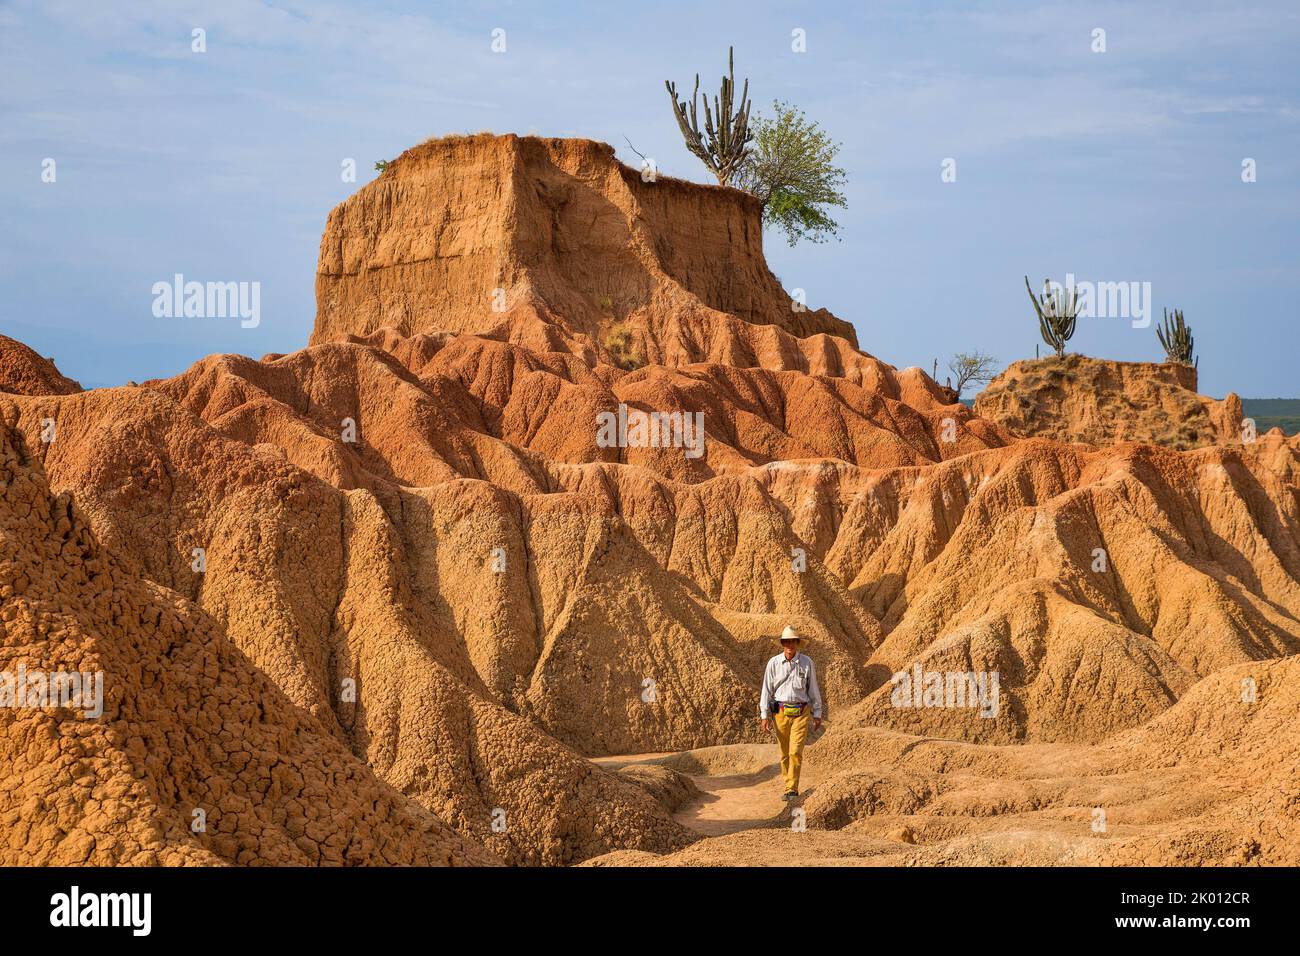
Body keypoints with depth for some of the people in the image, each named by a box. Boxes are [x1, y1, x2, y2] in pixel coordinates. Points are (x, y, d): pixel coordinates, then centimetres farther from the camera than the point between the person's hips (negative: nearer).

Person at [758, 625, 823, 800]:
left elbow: (813, 689, 8)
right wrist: (764, 716, -1)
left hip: (800, 713, -1)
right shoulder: (773, 663, 0)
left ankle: (792, 789, -10)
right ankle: (789, 785, 20)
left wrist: (817, 714, 9)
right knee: (784, 753, 8)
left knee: (795, 751, -12)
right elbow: (767, 690, 3)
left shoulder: (806, 662, 0)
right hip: (780, 712, 1)